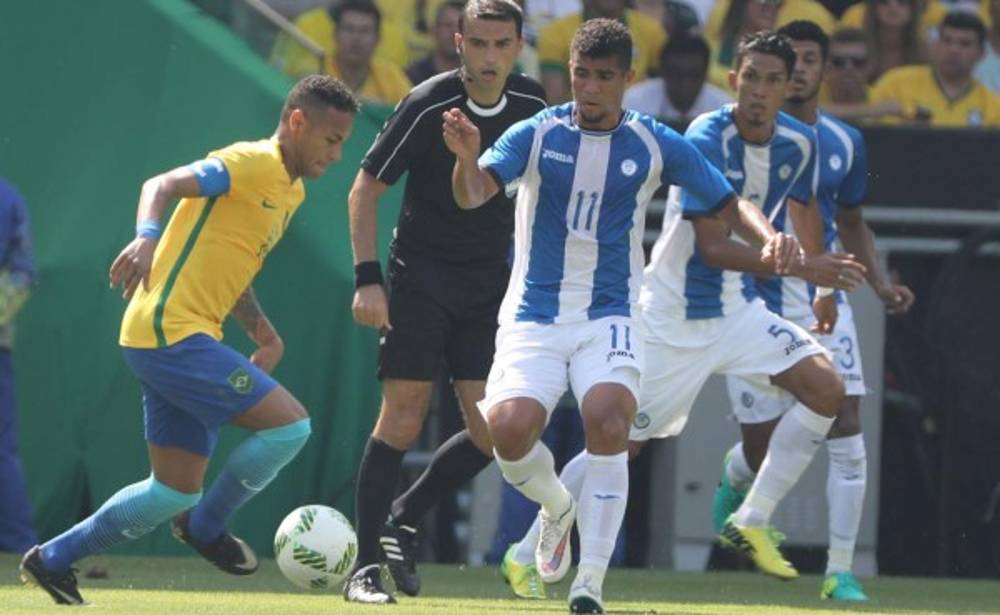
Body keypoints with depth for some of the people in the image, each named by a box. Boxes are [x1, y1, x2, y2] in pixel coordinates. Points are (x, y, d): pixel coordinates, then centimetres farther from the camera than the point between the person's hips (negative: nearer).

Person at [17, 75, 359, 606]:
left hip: (180, 341, 10)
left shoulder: (291, 191, 18)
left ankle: (52, 559, 21)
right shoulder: (253, 163, -11)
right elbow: (161, 185, -23)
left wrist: (259, 327, 14)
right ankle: (207, 527, 5)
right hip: (170, 329, -10)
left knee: (176, 492, 12)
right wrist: (147, 236, -42)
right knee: (289, 425, -15)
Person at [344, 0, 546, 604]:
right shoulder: (427, 105, -13)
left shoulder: (533, 105, 0)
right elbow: (365, 189, -7)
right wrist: (367, 278, -15)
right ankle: (366, 565, -1)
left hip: (490, 283, 4)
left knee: (491, 432, -5)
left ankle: (405, 518, 18)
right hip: (420, 277, -4)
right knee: (402, 420, -9)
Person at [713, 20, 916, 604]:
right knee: (762, 446, 1)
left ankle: (840, 573, -5)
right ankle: (736, 475, 42)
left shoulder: (845, 142, 6)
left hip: (823, 300, 2)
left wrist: (881, 283, 6)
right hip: (754, 301, -2)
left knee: (846, 433, -11)